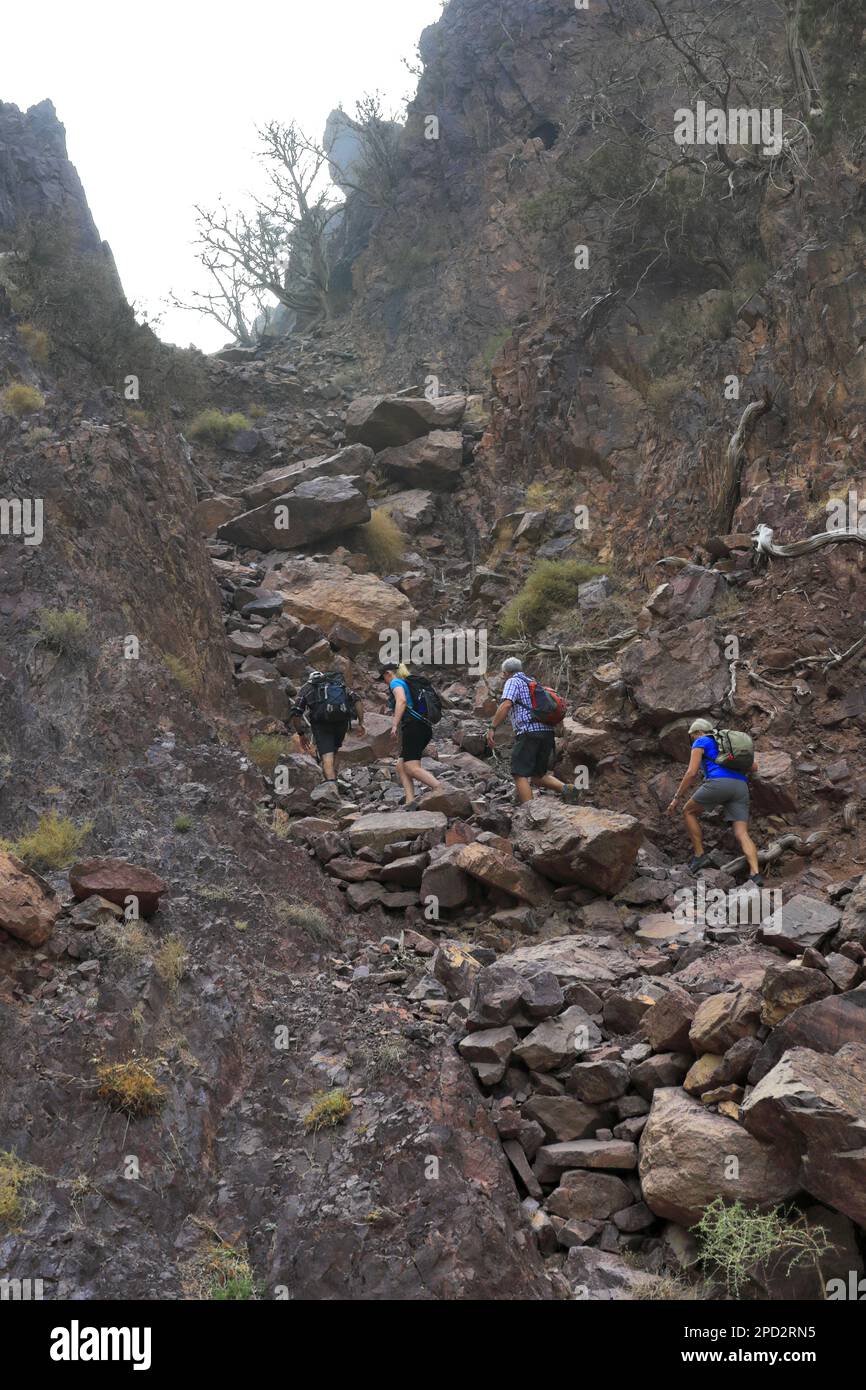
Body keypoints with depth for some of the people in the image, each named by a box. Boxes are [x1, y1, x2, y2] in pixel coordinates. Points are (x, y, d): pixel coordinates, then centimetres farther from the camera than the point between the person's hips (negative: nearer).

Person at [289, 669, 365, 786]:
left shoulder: (306, 688, 22)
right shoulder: (339, 684, 28)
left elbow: (294, 715, 9)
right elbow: (357, 700, 12)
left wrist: (301, 735, 18)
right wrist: (361, 723, 10)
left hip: (321, 723, -2)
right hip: (342, 721, 2)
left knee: (327, 757, -10)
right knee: (333, 752, 24)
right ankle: (333, 779, 17)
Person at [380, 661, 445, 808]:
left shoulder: (396, 682, 2)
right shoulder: (409, 684, 30)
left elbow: (401, 700, -18)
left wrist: (395, 725, -24)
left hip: (413, 726, -10)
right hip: (425, 728, 10)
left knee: (411, 767, -17)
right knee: (401, 766, 7)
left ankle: (440, 789, -32)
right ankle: (410, 801, -8)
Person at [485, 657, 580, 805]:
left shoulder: (513, 682, 4)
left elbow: (506, 705, -15)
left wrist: (492, 728, -16)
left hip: (529, 732, -8)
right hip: (547, 733, 8)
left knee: (520, 775, -7)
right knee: (537, 777, 15)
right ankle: (565, 789, -6)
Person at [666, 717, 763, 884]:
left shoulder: (700, 743, 14)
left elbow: (691, 772, 3)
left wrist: (677, 798, 6)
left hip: (719, 783, -6)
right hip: (741, 788, 6)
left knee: (689, 811, 19)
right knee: (742, 835, -2)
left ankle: (700, 856, 12)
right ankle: (755, 874, -26)